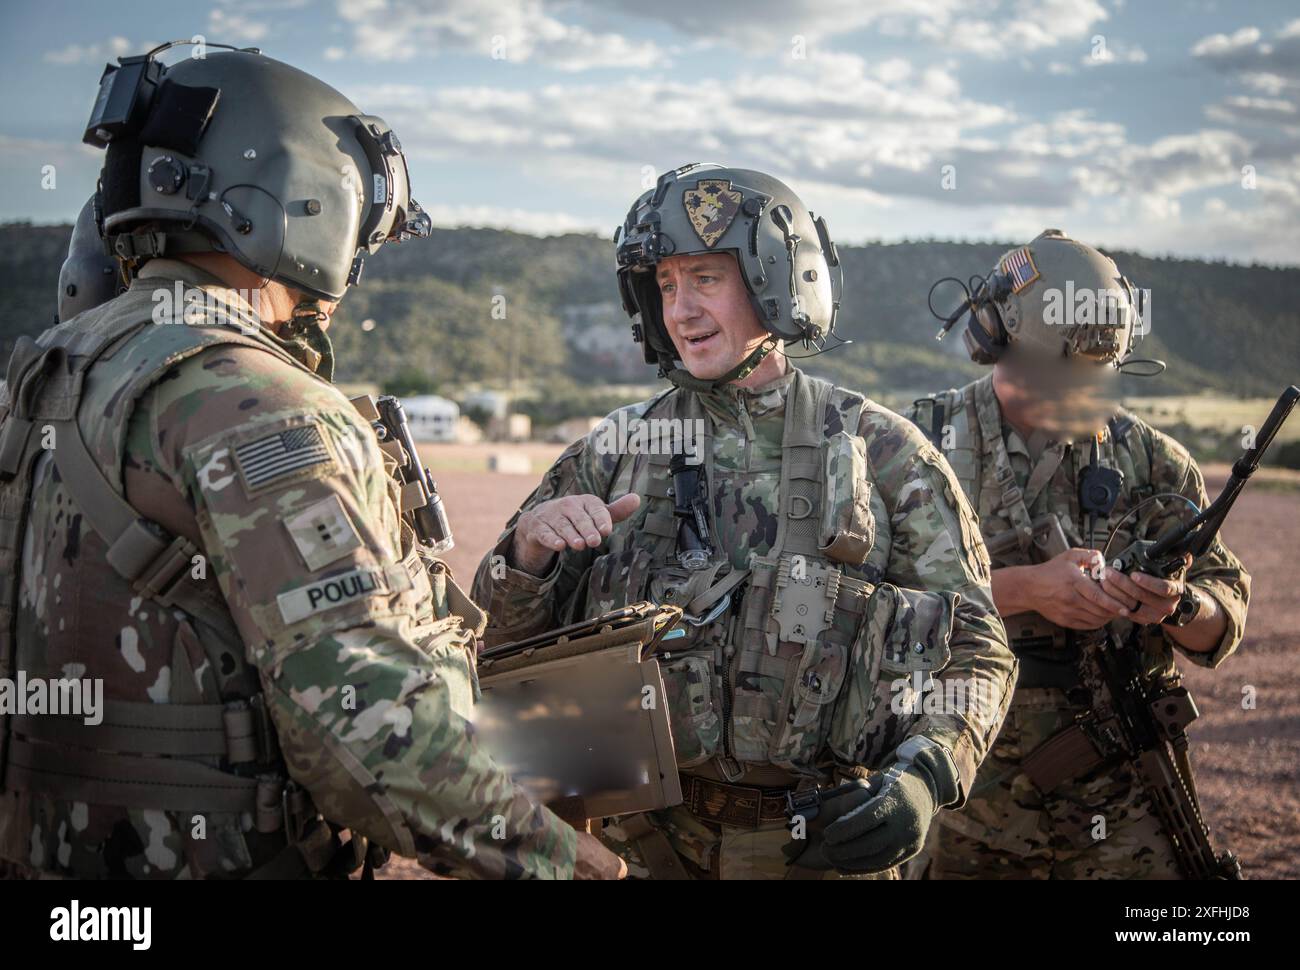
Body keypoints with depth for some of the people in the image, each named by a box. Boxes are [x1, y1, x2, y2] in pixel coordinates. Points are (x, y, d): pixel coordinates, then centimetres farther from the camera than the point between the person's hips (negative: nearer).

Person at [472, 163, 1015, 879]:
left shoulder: (881, 451, -3)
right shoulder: (616, 451, 3)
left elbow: (975, 650, -1)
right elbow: (508, 637, 6)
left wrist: (925, 778, -18)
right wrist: (527, 551, -16)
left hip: (822, 842, -2)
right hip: (653, 841, 2)